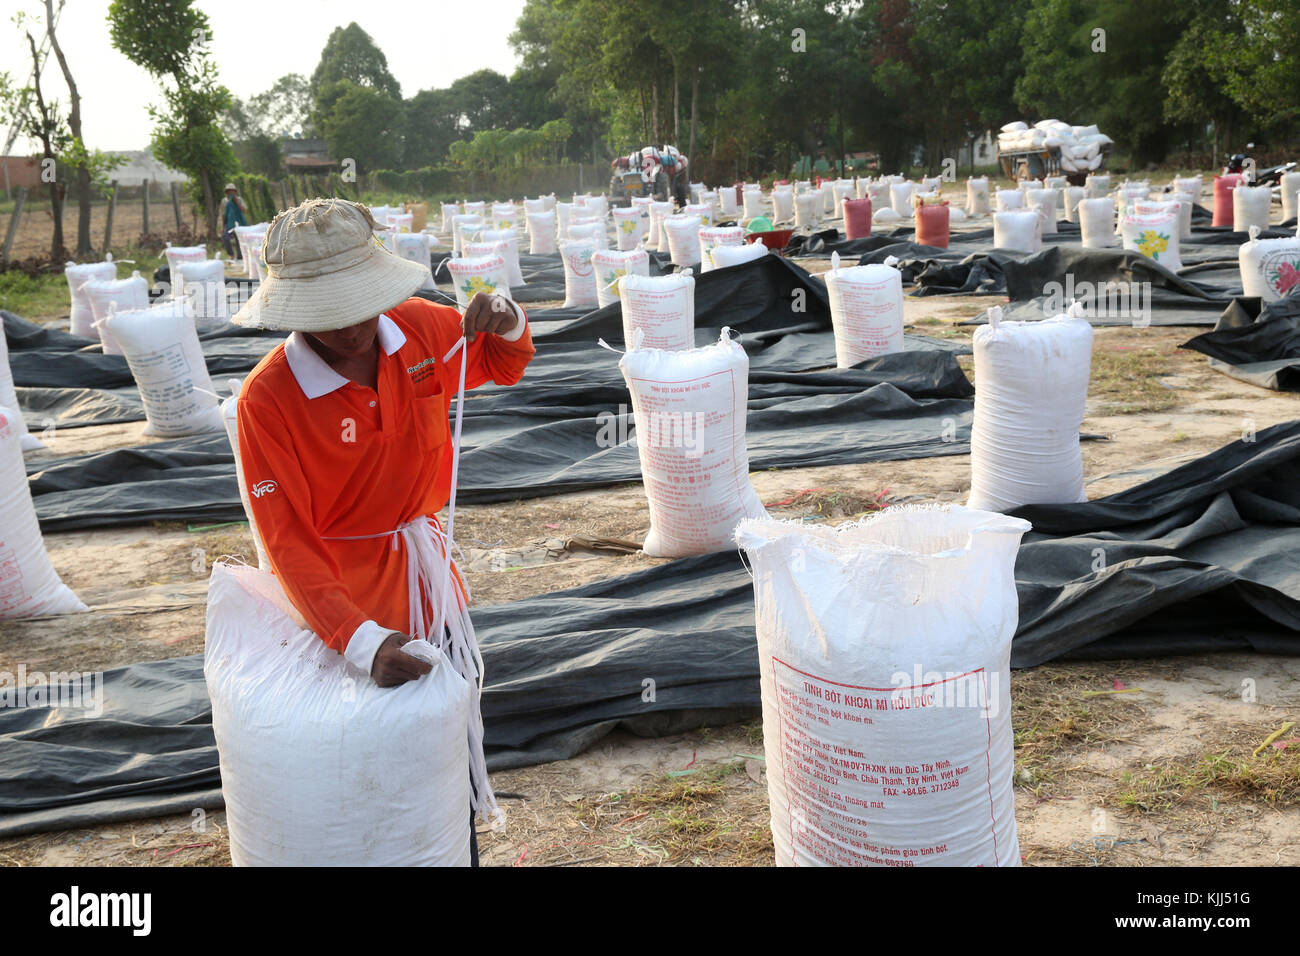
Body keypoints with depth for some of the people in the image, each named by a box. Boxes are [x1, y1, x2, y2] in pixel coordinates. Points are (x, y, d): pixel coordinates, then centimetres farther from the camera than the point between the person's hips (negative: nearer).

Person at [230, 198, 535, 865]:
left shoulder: (419, 329, -10)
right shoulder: (267, 398, -23)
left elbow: (502, 366, 10)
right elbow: (288, 544, -24)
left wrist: (507, 326, -14)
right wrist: (360, 640, -36)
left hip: (428, 567, 5)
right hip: (347, 592, -5)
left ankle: (462, 851, 43)